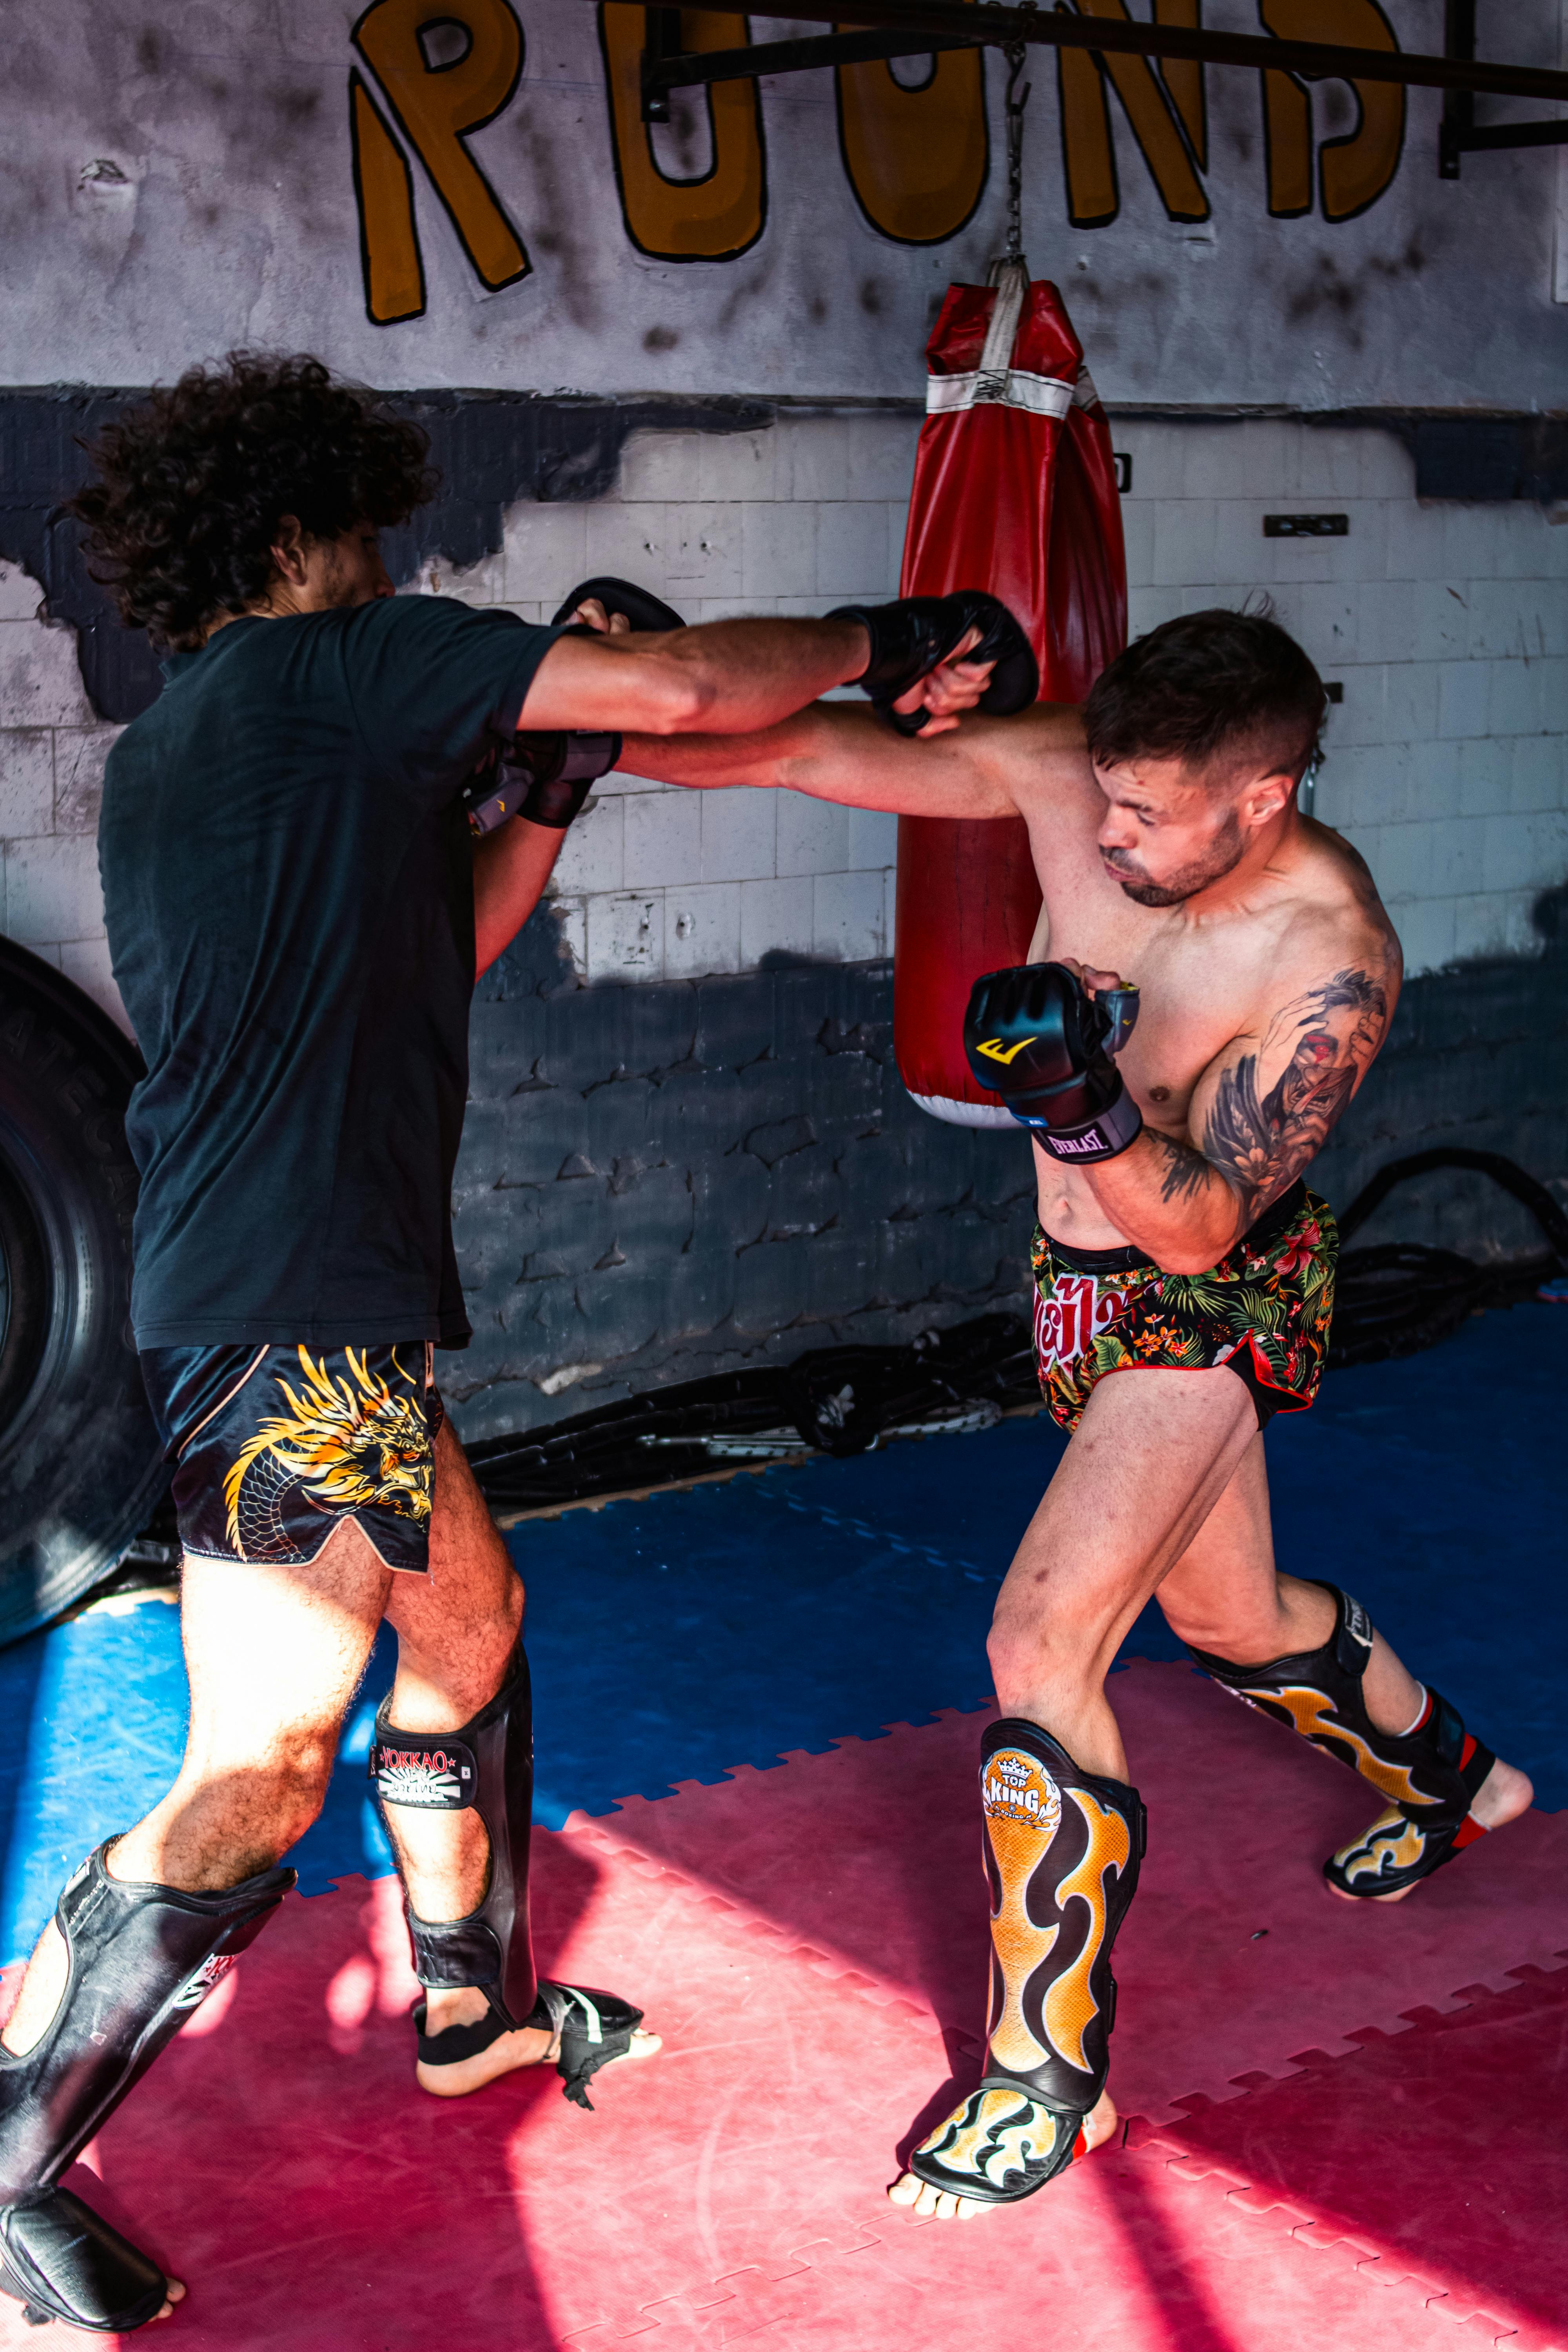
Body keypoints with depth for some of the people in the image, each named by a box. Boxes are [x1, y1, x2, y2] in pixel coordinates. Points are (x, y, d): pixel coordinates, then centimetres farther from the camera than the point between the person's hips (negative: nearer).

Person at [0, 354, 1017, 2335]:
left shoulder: (164, 759, 20)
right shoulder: (331, 663, -5)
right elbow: (686, 685, -9)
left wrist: (541, 800, 19)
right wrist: (885, 642, 7)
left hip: (316, 1313, 10)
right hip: (292, 1316, -10)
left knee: (469, 1618, 24)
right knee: (260, 1783, -9)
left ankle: (476, 2004, 40)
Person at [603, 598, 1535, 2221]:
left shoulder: (1332, 966, -29)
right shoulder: (1067, 775, -16)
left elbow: (1200, 1223, -28)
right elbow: (811, 751, -15)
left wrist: (1081, 1107, -45)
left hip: (1215, 1301, -7)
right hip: (1093, 1281, 7)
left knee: (1044, 1645, -18)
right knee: (1231, 1619, 25)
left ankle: (1050, 2079, -4)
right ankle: (1448, 1781, 56)